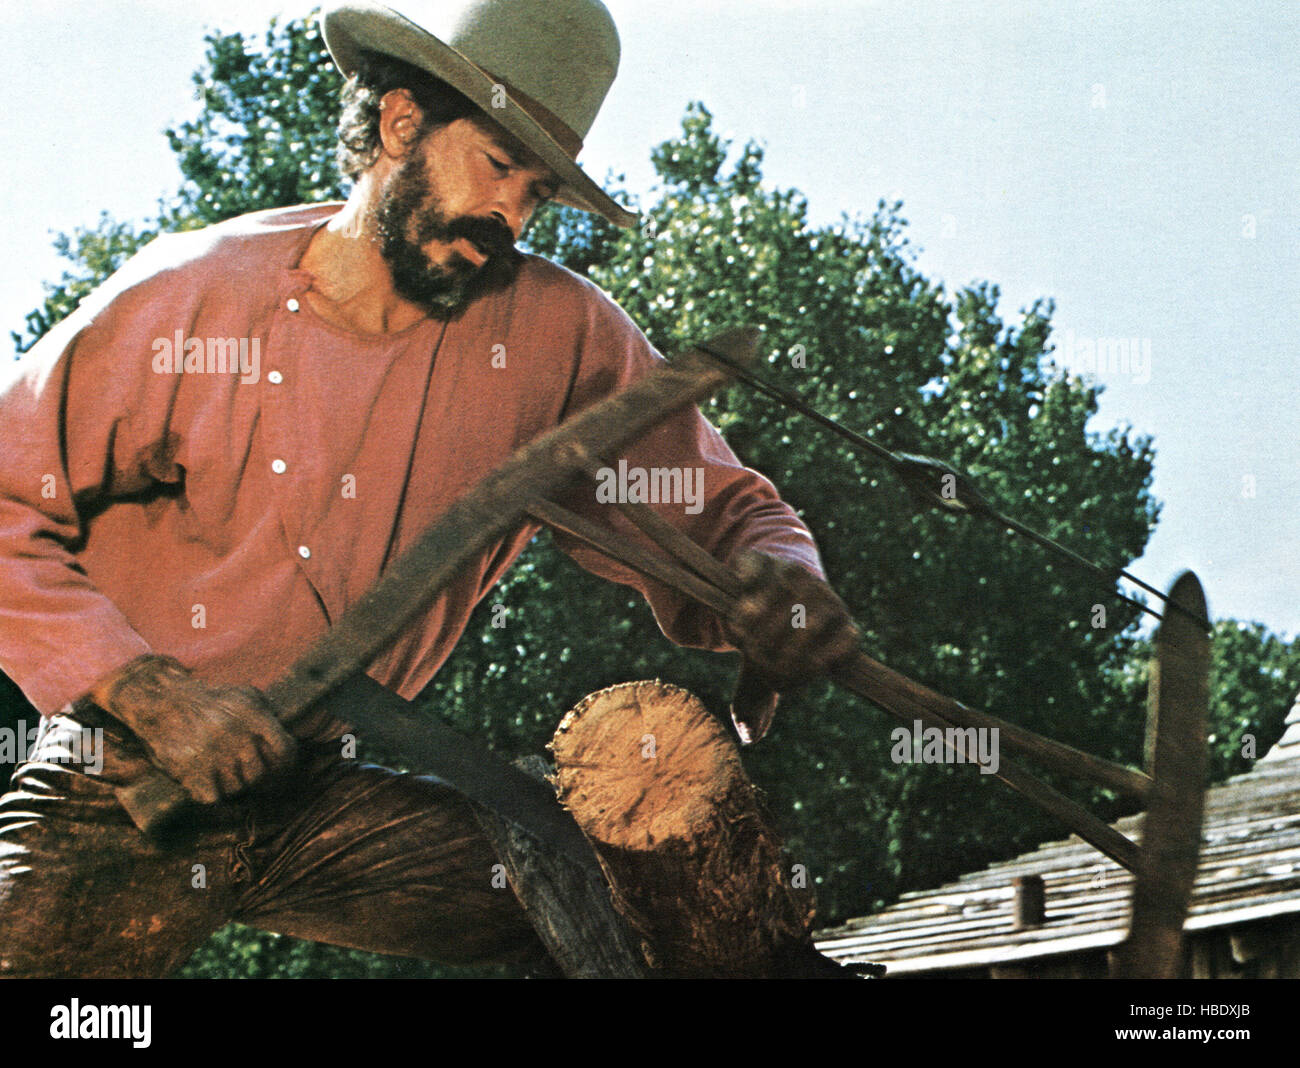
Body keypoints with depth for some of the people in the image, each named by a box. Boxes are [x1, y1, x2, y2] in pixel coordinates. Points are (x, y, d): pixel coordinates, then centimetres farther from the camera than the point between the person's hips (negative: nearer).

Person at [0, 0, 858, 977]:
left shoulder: (561, 337, -7)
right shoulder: (187, 297, -12)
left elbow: (717, 512, 0)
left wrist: (784, 577, -25)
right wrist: (148, 692, -21)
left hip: (319, 801, 2)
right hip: (116, 802, -2)